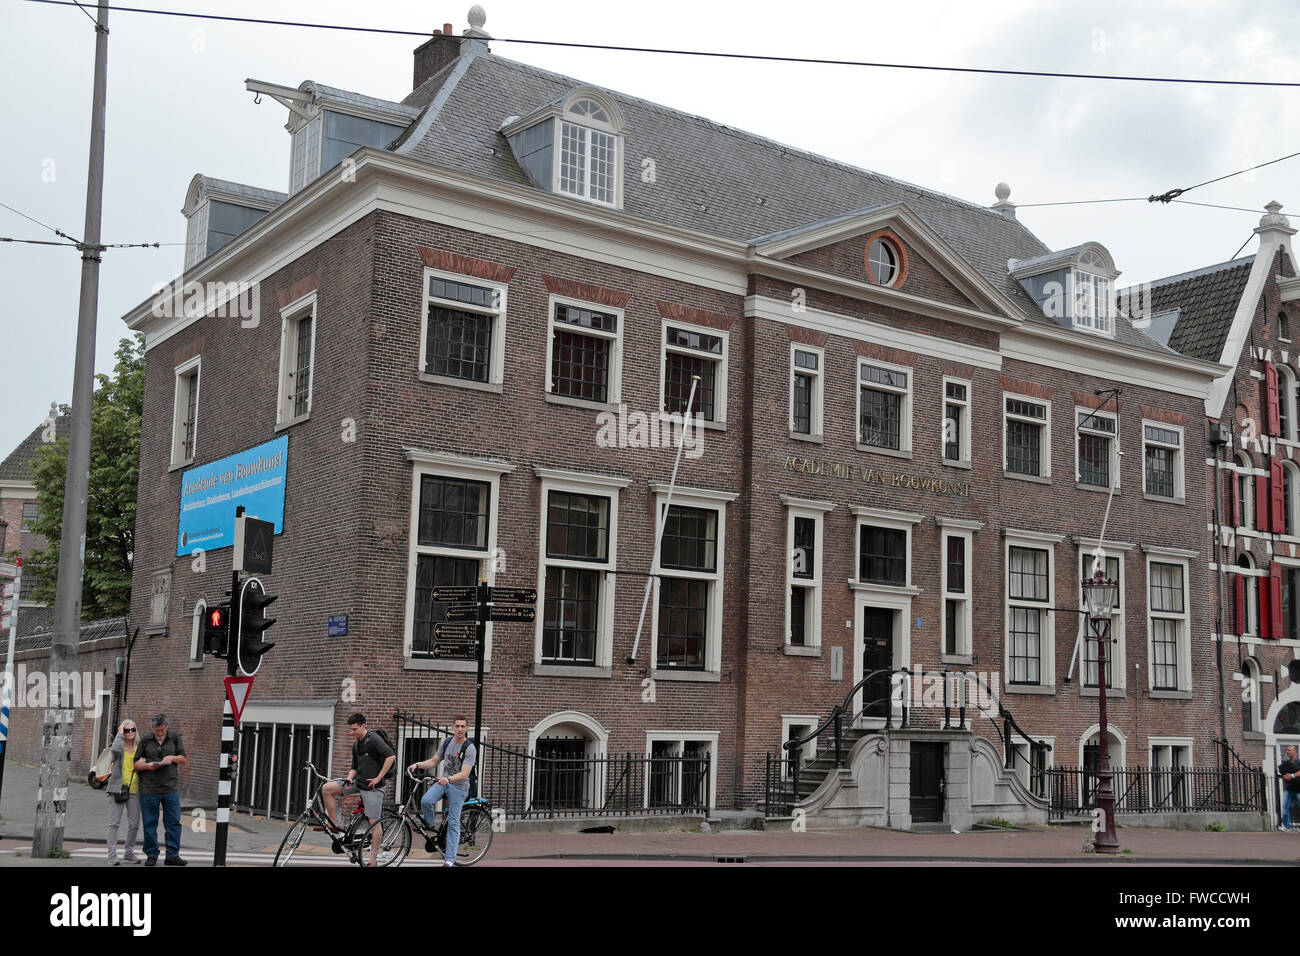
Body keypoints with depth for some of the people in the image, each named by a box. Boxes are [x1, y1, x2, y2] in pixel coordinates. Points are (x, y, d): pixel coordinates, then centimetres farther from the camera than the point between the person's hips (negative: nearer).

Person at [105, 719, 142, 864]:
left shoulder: (139, 748, 11)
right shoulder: (118, 746, -1)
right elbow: (114, 749, -26)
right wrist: (120, 734, -13)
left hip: (134, 790, 4)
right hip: (117, 789, -4)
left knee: (134, 824, 7)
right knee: (114, 823, -2)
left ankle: (129, 853, 20)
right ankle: (112, 854, 1)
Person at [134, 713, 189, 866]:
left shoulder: (175, 738, 9)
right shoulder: (145, 741, 6)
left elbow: (185, 760, 10)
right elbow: (136, 763, 8)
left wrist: (172, 758, -9)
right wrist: (147, 765, -12)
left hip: (170, 788, 1)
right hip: (149, 789, -1)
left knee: (173, 822, -1)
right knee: (149, 823, 3)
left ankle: (172, 855, 5)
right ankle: (151, 855, 13)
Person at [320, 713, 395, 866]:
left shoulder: (374, 739, -13)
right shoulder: (356, 745, 14)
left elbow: (391, 756, -24)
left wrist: (378, 778, -21)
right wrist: (349, 779, -1)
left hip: (371, 785, -8)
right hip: (358, 782, 8)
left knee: (374, 821, -5)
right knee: (327, 789, -6)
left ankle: (372, 859, 1)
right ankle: (334, 827, -2)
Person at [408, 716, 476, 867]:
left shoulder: (469, 749, -14)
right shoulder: (446, 742, 5)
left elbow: (464, 774, -22)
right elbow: (434, 761, 15)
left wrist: (448, 779, -39)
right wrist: (418, 764, -2)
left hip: (458, 786, -4)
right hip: (443, 781, 4)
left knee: (453, 823, -6)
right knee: (425, 801, -25)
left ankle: (449, 860, -3)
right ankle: (429, 827, 3)